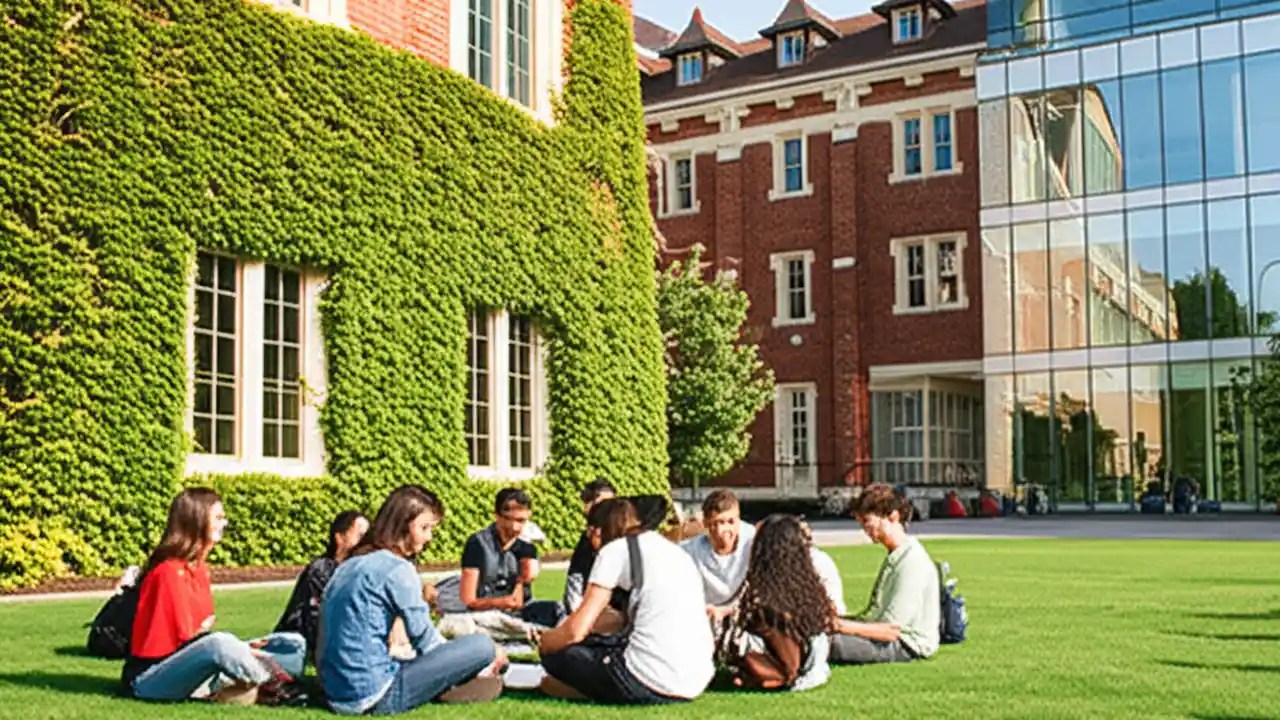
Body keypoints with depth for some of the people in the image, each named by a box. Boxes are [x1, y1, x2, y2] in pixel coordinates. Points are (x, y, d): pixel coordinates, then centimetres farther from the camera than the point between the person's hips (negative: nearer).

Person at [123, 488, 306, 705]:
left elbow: (200, 630, 5)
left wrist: (242, 648, -11)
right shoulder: (169, 571, -16)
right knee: (220, 643, -40)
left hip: (189, 663, 9)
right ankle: (273, 686, -18)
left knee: (294, 645, 2)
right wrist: (236, 648, -18)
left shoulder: (199, 567, 8)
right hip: (150, 678, -9)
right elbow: (185, 639, -18)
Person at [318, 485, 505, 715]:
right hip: (376, 695, -9)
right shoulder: (397, 569, -12)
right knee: (482, 646, -9)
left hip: (339, 692, 9)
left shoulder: (351, 564, 14)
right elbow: (424, 638, -6)